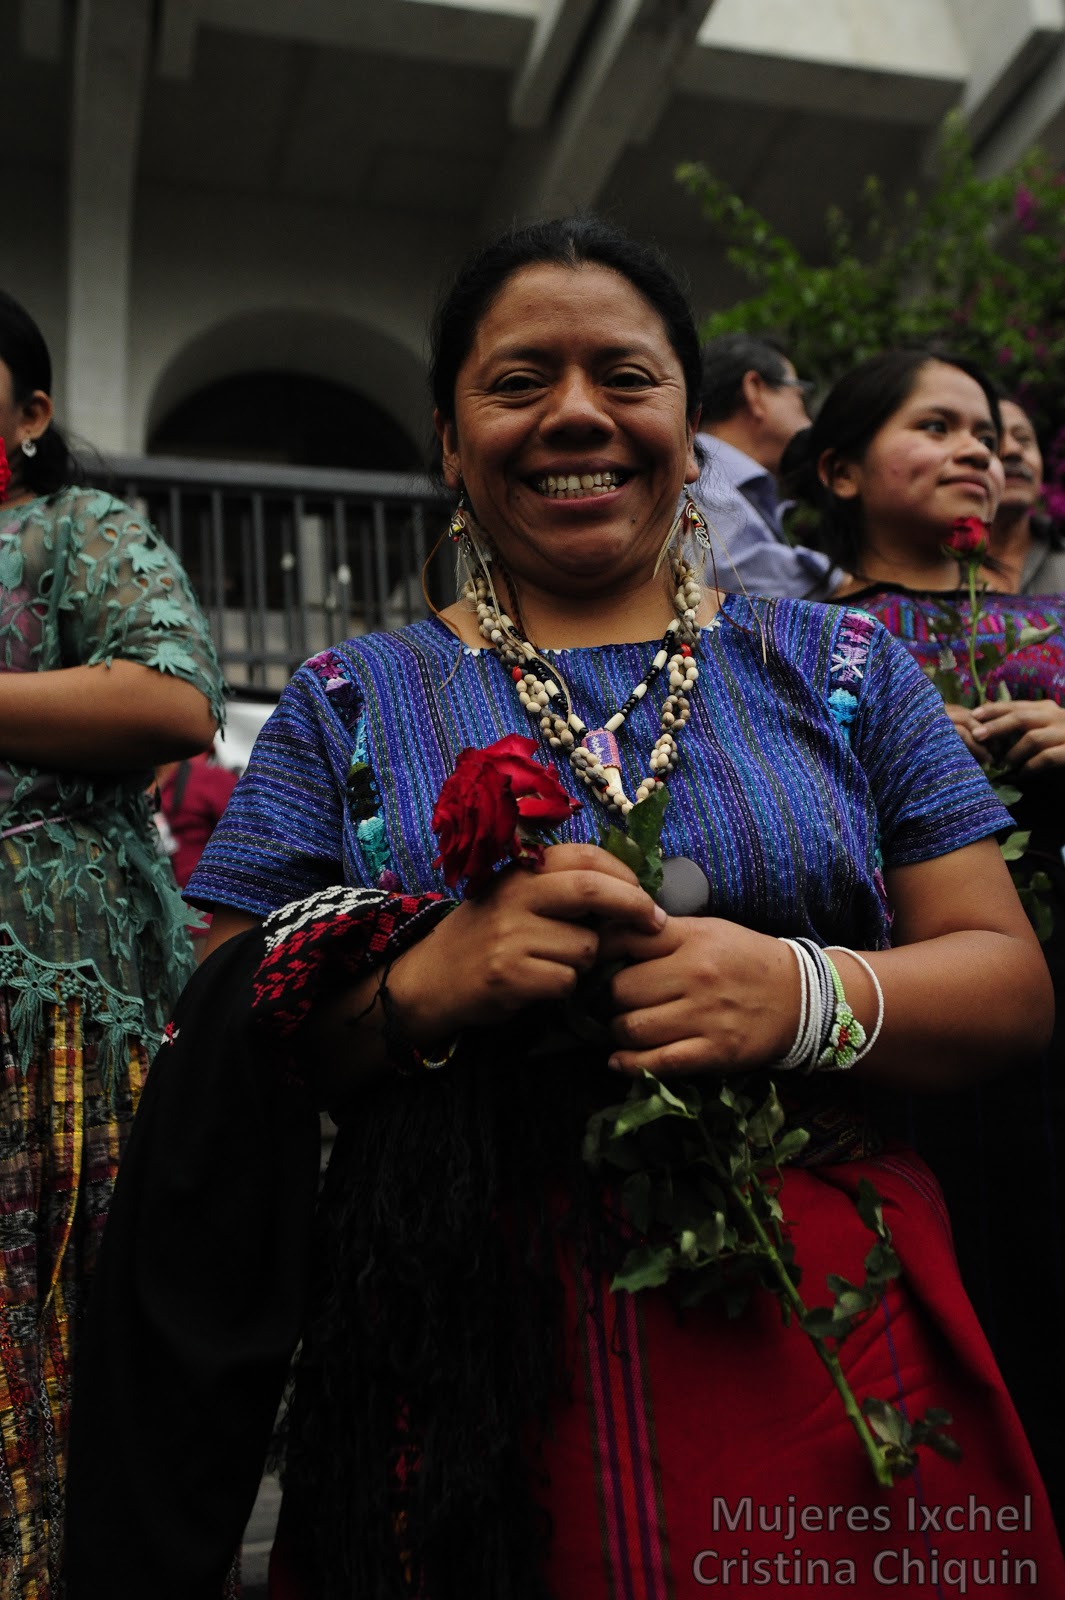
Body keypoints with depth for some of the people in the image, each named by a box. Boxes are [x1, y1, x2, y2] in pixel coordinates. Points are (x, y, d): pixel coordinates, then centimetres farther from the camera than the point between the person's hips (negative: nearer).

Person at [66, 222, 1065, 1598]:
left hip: (821, 1346, 2)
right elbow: (223, 1051, -2)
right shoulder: (351, 703, 3)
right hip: (462, 1363, 0)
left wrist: (806, 994, -19)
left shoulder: (841, 668, 5)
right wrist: (419, 990, -21)